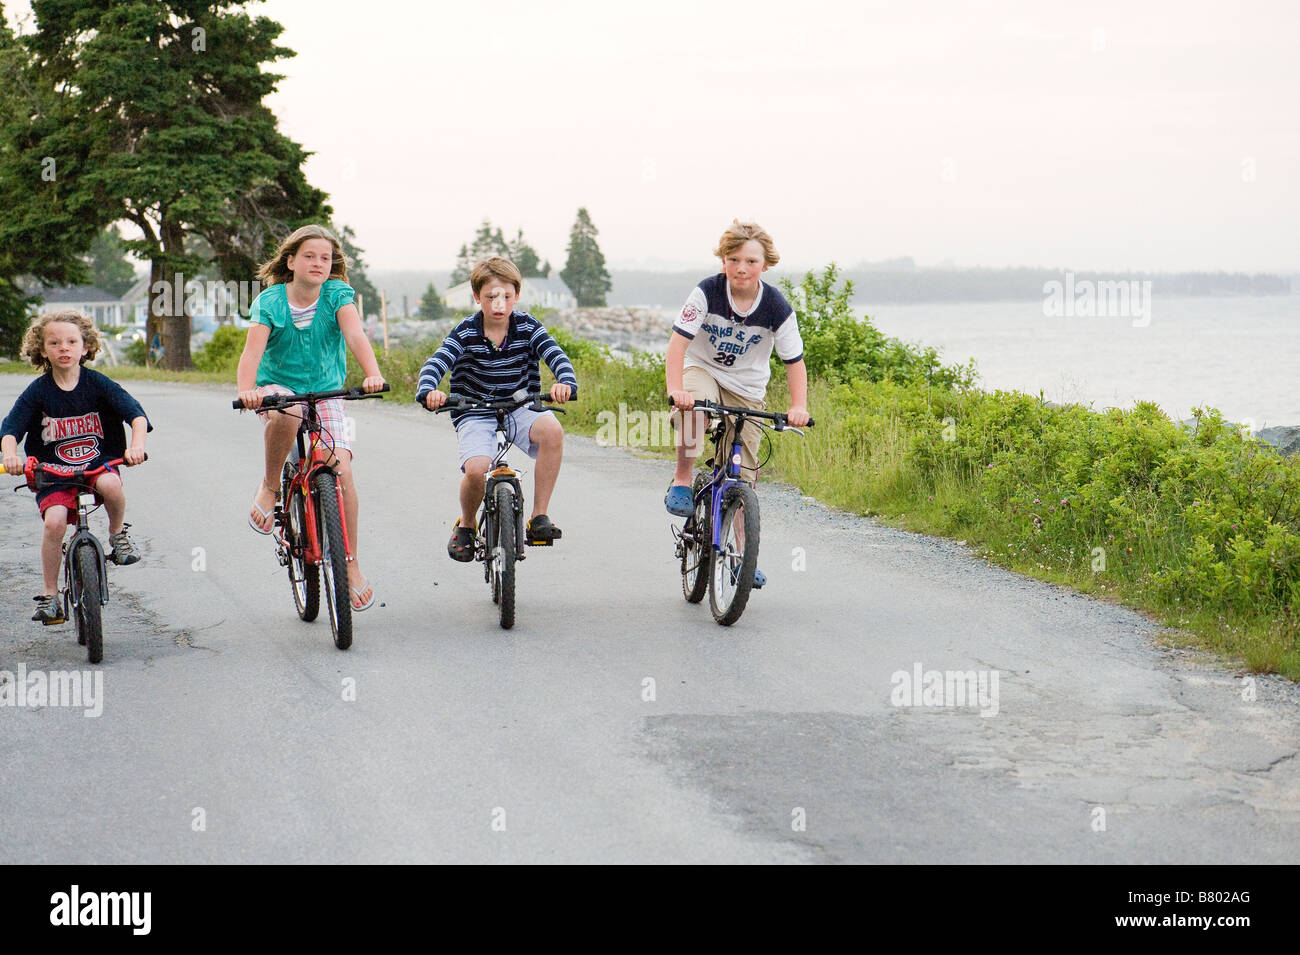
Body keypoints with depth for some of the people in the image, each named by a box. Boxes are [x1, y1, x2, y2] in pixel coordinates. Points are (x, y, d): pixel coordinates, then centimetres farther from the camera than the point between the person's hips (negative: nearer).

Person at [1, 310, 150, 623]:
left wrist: (137, 444, -32)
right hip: (53, 472, 1)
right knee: (54, 521, -23)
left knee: (110, 484, -35)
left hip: (99, 464, -1)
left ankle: (118, 533, -3)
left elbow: (135, 413, -12)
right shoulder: (37, 392, -1)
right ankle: (49, 595, -8)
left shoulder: (98, 384, -3)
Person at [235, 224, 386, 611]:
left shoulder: (337, 294, -8)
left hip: (325, 393, 1)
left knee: (342, 471, -17)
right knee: (287, 414, -39)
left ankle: (351, 567, -5)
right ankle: (269, 486, -12)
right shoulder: (270, 301, -10)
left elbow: (355, 335, -24)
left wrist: (372, 374, -43)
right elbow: (253, 349, -23)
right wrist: (246, 390, -43)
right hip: (277, 388, -1)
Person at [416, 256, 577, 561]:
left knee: (552, 429, -32)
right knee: (476, 470, -29)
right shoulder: (466, 333, -9)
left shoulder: (527, 327, -5)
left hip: (519, 409, 1)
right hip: (474, 414, -1)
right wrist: (428, 391, -44)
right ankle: (465, 525, 6)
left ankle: (539, 517, -19)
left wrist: (566, 383, -42)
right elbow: (435, 364, -21)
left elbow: (557, 357, -18)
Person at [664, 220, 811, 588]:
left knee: (743, 474, 1)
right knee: (694, 402, -40)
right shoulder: (707, 292, -20)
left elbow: (794, 360, -10)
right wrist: (675, 388, -39)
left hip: (747, 390, 2)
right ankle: (681, 481, -22)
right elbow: (678, 342, -24)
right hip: (702, 371, -2)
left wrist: (798, 406, -26)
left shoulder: (777, 307, -16)